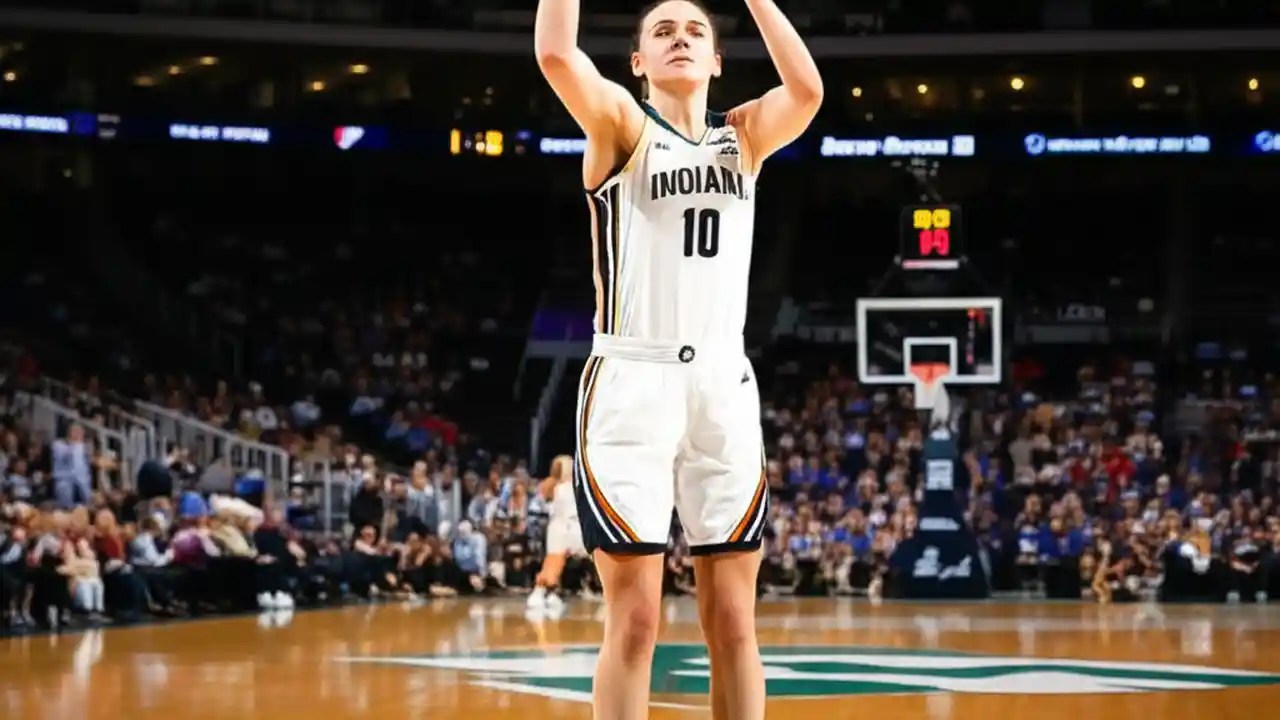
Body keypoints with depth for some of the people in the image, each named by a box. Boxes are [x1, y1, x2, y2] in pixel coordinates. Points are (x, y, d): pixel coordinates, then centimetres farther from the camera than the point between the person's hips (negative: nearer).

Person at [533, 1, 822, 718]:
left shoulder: (745, 136, 14)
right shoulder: (621, 126, 3)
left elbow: (807, 89, -8)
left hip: (724, 388, 4)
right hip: (632, 384, -4)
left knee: (733, 621, 5)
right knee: (634, 621, -4)